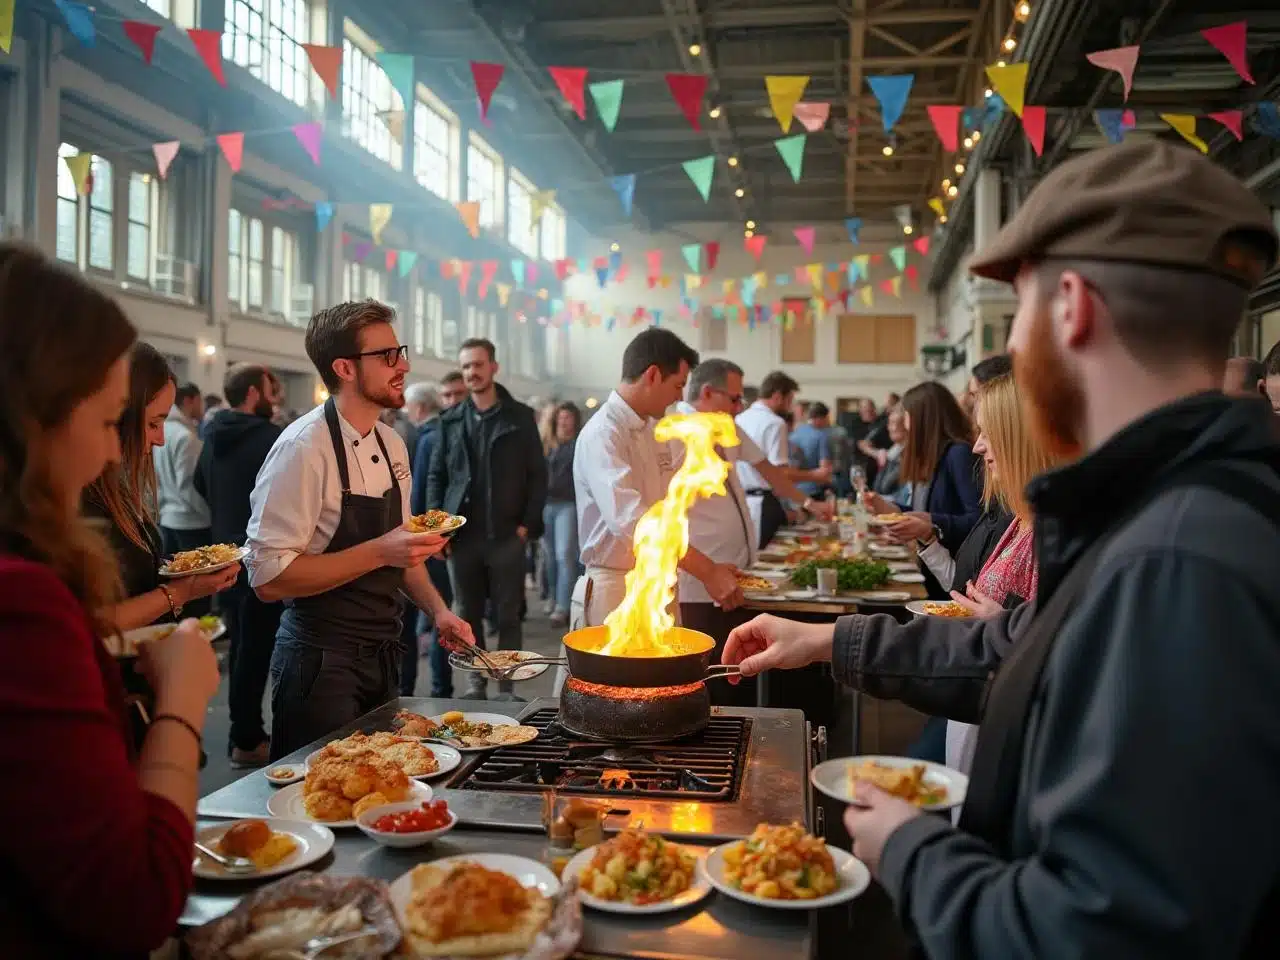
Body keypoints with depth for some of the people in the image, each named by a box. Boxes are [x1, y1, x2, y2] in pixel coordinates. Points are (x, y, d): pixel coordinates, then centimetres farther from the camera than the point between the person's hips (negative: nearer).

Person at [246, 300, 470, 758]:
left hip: (382, 652, 8)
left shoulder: (392, 444, 7)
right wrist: (379, 552, -26)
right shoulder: (304, 447, -18)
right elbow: (269, 577, -22)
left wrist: (437, 609, 3)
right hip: (322, 660, -7)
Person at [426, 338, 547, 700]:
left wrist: (528, 524, -6)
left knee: (508, 615, 4)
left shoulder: (520, 417, 3)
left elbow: (537, 474, 2)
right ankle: (475, 681, 22)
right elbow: (436, 474, 11)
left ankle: (507, 687, 12)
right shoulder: (451, 420, 10)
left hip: (506, 535, -2)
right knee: (469, 614, 10)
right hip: (462, 535, 2)